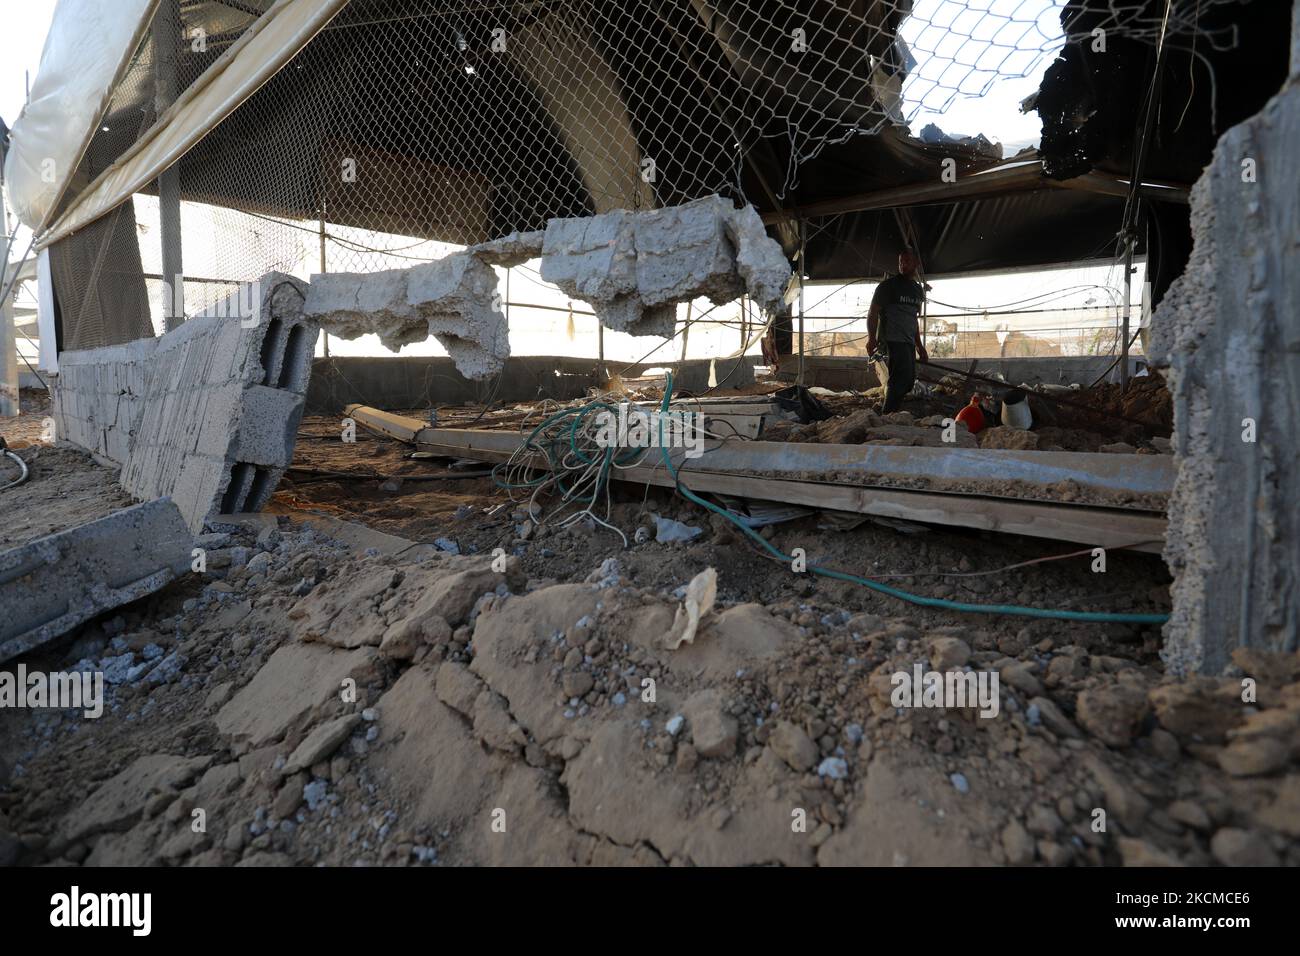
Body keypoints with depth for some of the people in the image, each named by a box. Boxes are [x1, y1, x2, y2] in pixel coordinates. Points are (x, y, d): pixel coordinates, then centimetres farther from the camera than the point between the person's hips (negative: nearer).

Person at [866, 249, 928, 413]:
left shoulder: (919, 289, 19)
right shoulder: (889, 285, -2)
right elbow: (873, 313, -6)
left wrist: (920, 347, 24)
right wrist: (871, 338, -18)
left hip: (909, 343, 8)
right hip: (893, 340, -8)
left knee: (909, 381, 12)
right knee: (903, 377, -23)